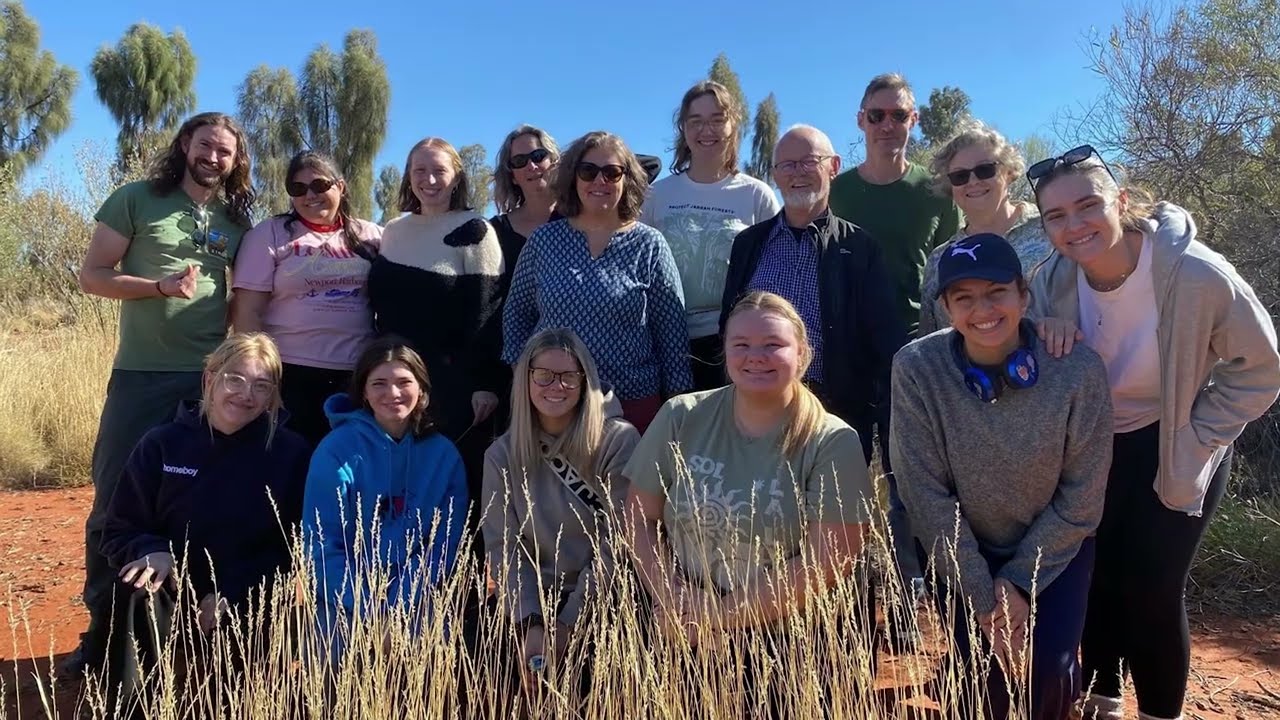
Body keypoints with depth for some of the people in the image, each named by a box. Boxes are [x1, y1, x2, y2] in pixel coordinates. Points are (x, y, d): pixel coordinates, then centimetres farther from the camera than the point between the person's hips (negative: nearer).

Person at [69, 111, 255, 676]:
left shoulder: (237, 220, 9)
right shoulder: (137, 199, 0)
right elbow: (92, 276, -2)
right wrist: (161, 286, -16)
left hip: (212, 377, 2)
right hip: (141, 373, -2)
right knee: (116, 499, 4)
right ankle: (103, 626, 18)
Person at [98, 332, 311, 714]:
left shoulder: (291, 452, -3)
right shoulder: (162, 444, 0)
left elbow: (291, 548, -4)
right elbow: (118, 531, 2)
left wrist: (232, 594, -17)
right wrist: (155, 552, -21)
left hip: (249, 602, -1)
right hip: (174, 592, 1)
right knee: (137, 590, -30)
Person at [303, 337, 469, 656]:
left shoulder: (444, 454, 3)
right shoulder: (337, 449, -5)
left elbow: (445, 544, 0)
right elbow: (322, 543, -7)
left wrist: (400, 604, -14)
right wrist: (365, 609, -18)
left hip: (415, 601, 2)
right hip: (349, 600, -2)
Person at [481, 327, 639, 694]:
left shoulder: (618, 441, -7)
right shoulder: (502, 454, 4)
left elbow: (618, 542, -9)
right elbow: (504, 548, -1)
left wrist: (568, 623, -13)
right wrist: (531, 623, -16)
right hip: (535, 600, 3)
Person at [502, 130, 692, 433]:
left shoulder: (649, 245, -1)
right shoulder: (544, 240, 4)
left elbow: (671, 330, -1)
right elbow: (516, 314, 12)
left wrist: (676, 405, -3)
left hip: (632, 402, -1)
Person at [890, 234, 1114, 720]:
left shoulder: (1078, 369, -20)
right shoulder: (916, 369, -22)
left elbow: (1081, 500, -11)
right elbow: (925, 493, -17)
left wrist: (1020, 582, -11)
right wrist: (982, 597, -15)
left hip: (1053, 551, 1)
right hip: (960, 551, 0)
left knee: (1050, 671, -15)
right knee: (983, 673, -15)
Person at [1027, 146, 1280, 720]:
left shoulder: (1197, 274, -27)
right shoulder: (1054, 278, -16)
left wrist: (1194, 438, -13)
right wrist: (1050, 331, -22)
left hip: (1174, 452, -3)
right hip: (1093, 447, 4)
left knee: (1151, 591, -2)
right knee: (1096, 579, 13)